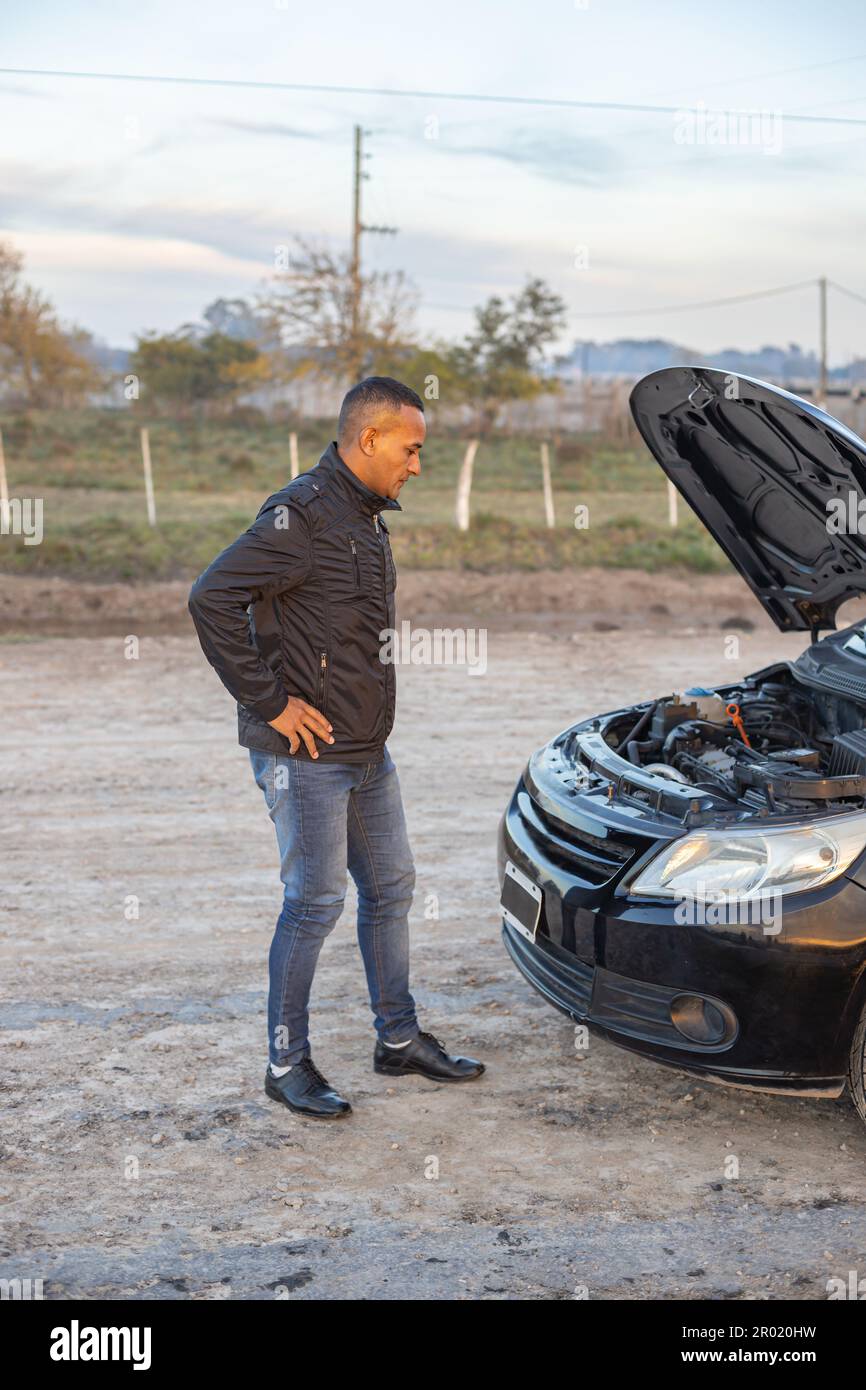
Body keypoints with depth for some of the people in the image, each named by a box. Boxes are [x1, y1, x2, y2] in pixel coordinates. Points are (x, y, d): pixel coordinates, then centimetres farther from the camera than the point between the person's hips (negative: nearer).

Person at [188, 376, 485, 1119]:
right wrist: (269, 702, -21)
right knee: (315, 903, -1)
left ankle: (400, 1038, 29)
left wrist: (370, 716, 14)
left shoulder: (367, 517, 13)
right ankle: (287, 1064, 14)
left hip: (368, 751, 9)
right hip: (306, 755, -9)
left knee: (391, 888, 15)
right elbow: (212, 597, -25)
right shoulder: (303, 514, -17)